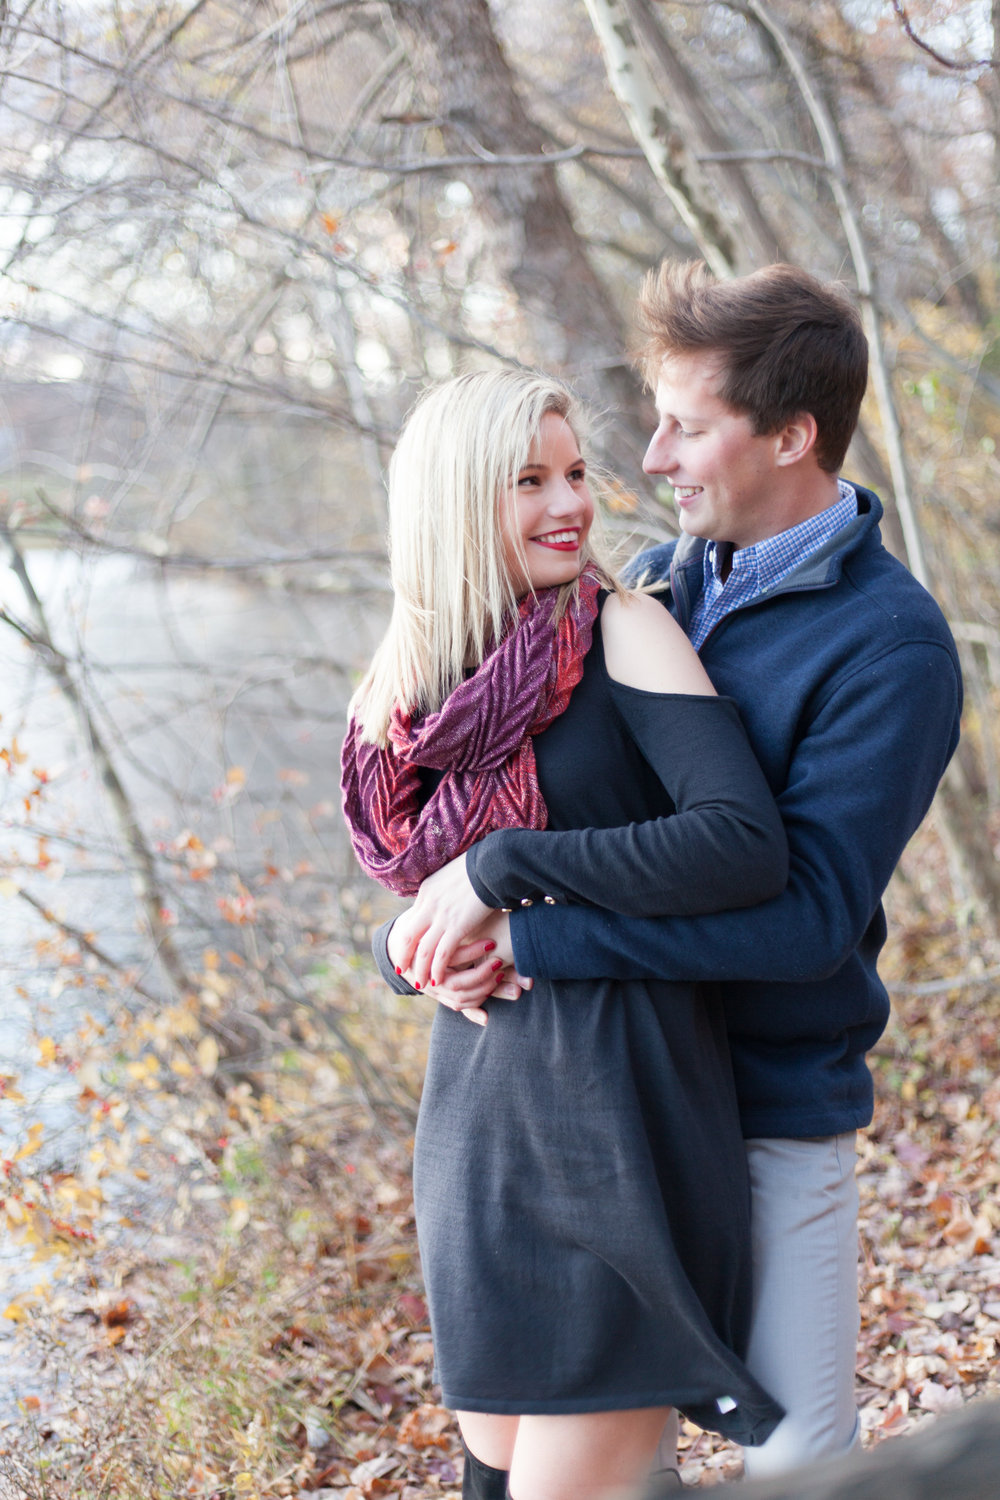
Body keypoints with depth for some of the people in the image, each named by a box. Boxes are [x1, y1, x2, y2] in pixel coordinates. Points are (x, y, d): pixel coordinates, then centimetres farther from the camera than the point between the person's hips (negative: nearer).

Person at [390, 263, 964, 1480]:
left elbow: (807, 913, -25)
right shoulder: (658, 582, 4)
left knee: (797, 1456, 7)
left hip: (769, 1107, -6)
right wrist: (465, 880, -16)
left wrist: (529, 939, -26)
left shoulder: (890, 646, -17)